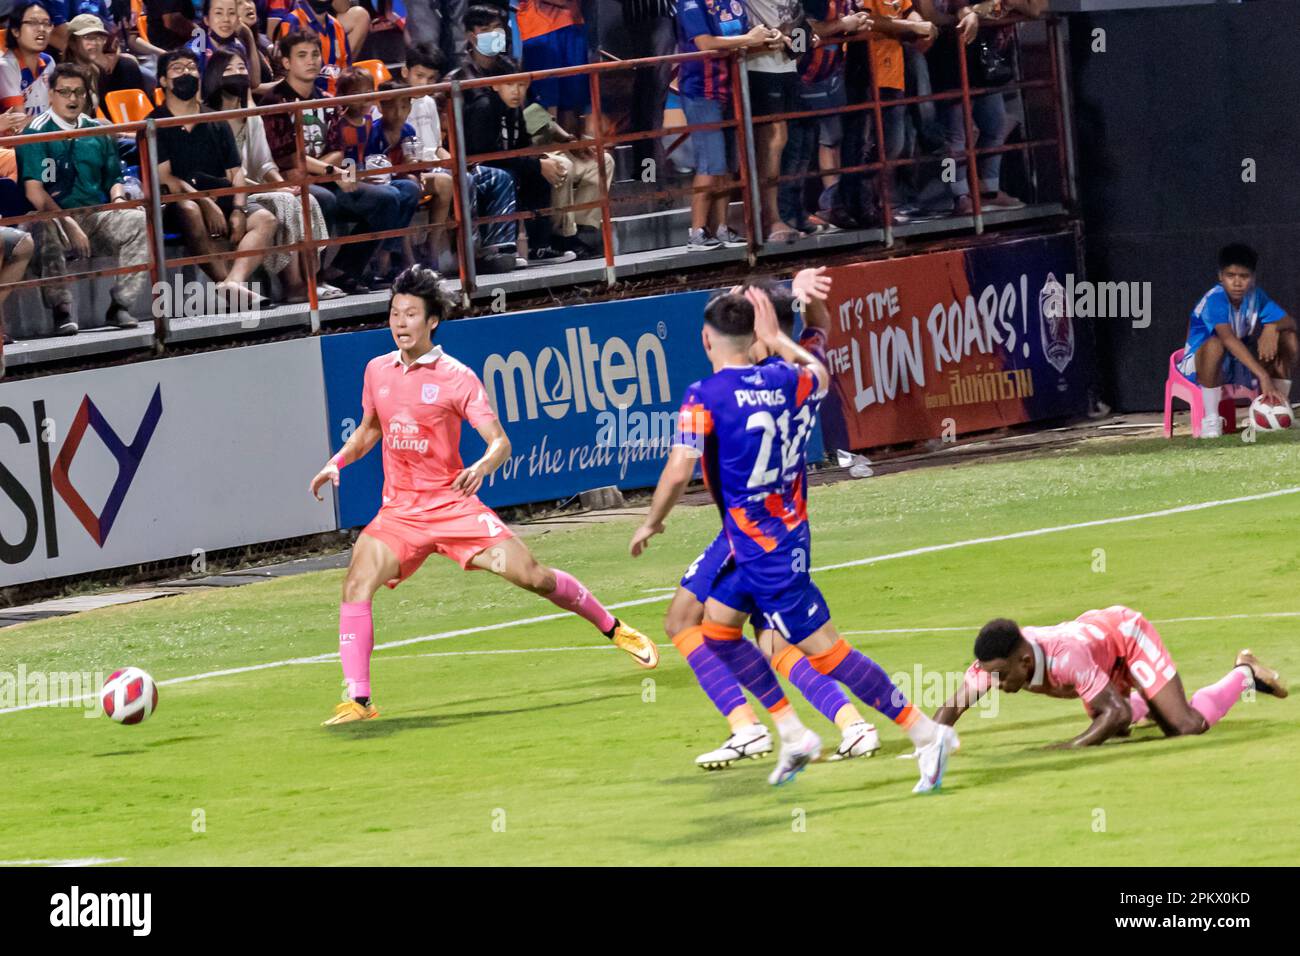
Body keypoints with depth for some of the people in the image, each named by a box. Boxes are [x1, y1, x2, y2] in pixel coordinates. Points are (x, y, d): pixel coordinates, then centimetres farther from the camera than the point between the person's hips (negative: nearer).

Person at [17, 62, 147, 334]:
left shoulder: (98, 132, 16)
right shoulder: (37, 132, -1)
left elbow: (114, 179, 22)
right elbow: (33, 191, -12)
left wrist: (118, 198, -4)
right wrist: (70, 224, -23)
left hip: (99, 215, 4)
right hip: (56, 214, -4)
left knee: (139, 221, -23)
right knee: (45, 230, -39)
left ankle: (121, 305, -19)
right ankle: (61, 310, -31)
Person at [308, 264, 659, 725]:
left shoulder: (456, 377, -7)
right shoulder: (377, 371, 6)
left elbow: (500, 443, -9)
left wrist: (482, 467, -30)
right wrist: (337, 462, 8)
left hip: (452, 504, -3)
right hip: (399, 511, 3)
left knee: (532, 575, -6)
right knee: (356, 585, -19)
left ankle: (615, 629, 18)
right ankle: (358, 700, -16)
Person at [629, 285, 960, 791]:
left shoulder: (704, 397, -18)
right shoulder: (785, 382, 1)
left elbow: (678, 472, -22)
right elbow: (820, 374, 25)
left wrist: (652, 522, -5)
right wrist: (776, 338, 29)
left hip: (763, 551, -8)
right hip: (790, 533, 8)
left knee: (826, 652, -7)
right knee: (716, 627, 21)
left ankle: (926, 733, -10)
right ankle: (793, 734, 20)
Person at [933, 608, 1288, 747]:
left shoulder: (1065, 658, -46)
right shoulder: (995, 662, -31)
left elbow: (1117, 713, -40)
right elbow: (953, 705, -22)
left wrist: (1071, 747, -48)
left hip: (1127, 632, -6)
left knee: (1186, 726, -11)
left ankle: (1244, 674, 16)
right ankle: (1143, 702, 46)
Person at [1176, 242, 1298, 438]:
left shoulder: (1256, 296, -7)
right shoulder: (1215, 300, -27)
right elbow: (1229, 339, -42)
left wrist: (1272, 327, -33)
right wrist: (1263, 376, -51)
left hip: (1242, 365, 6)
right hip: (1202, 368, -6)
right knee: (1216, 344, -40)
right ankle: (1210, 419, -29)